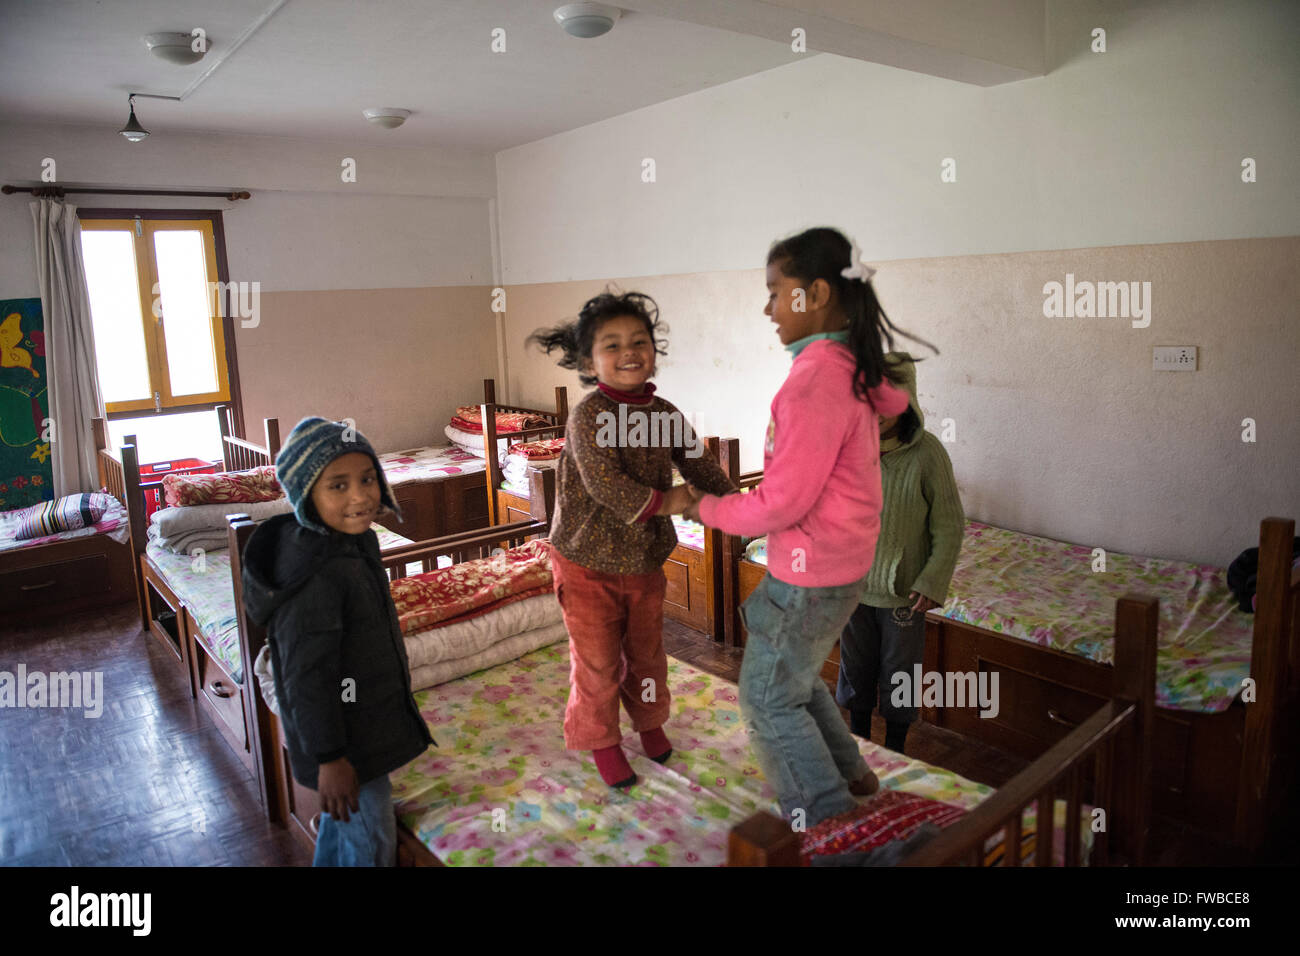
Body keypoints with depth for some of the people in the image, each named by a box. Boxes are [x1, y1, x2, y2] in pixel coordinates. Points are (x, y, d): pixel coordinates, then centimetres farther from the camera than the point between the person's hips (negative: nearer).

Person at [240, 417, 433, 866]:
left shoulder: (354, 542, -2)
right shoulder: (317, 575, -31)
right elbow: (307, 677, -27)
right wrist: (329, 756, -21)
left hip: (365, 722, 9)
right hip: (348, 742, -9)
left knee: (342, 823, 28)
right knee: (372, 843, 9)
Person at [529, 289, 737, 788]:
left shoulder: (663, 412, 0)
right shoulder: (588, 414, -19)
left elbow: (700, 465, 4)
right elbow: (604, 484, -28)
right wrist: (662, 502, -23)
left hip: (646, 560, 5)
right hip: (588, 563, -5)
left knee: (646, 651, 21)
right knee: (597, 661, 8)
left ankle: (649, 719, 45)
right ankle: (601, 739, 31)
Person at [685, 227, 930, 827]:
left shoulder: (815, 379, -26)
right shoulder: (852, 366, 3)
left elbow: (781, 504, -26)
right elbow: (894, 401, 27)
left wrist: (705, 508, -11)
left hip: (809, 575, -9)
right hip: (843, 564, 9)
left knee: (767, 697, 8)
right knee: (792, 674, 26)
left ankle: (827, 817, 21)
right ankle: (850, 775, 40)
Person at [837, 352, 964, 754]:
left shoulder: (927, 453, -15)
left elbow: (949, 526, -9)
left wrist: (933, 582, -14)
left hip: (903, 589, -3)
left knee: (898, 674, 13)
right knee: (855, 667, 18)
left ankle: (894, 750, 34)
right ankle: (858, 740, 39)